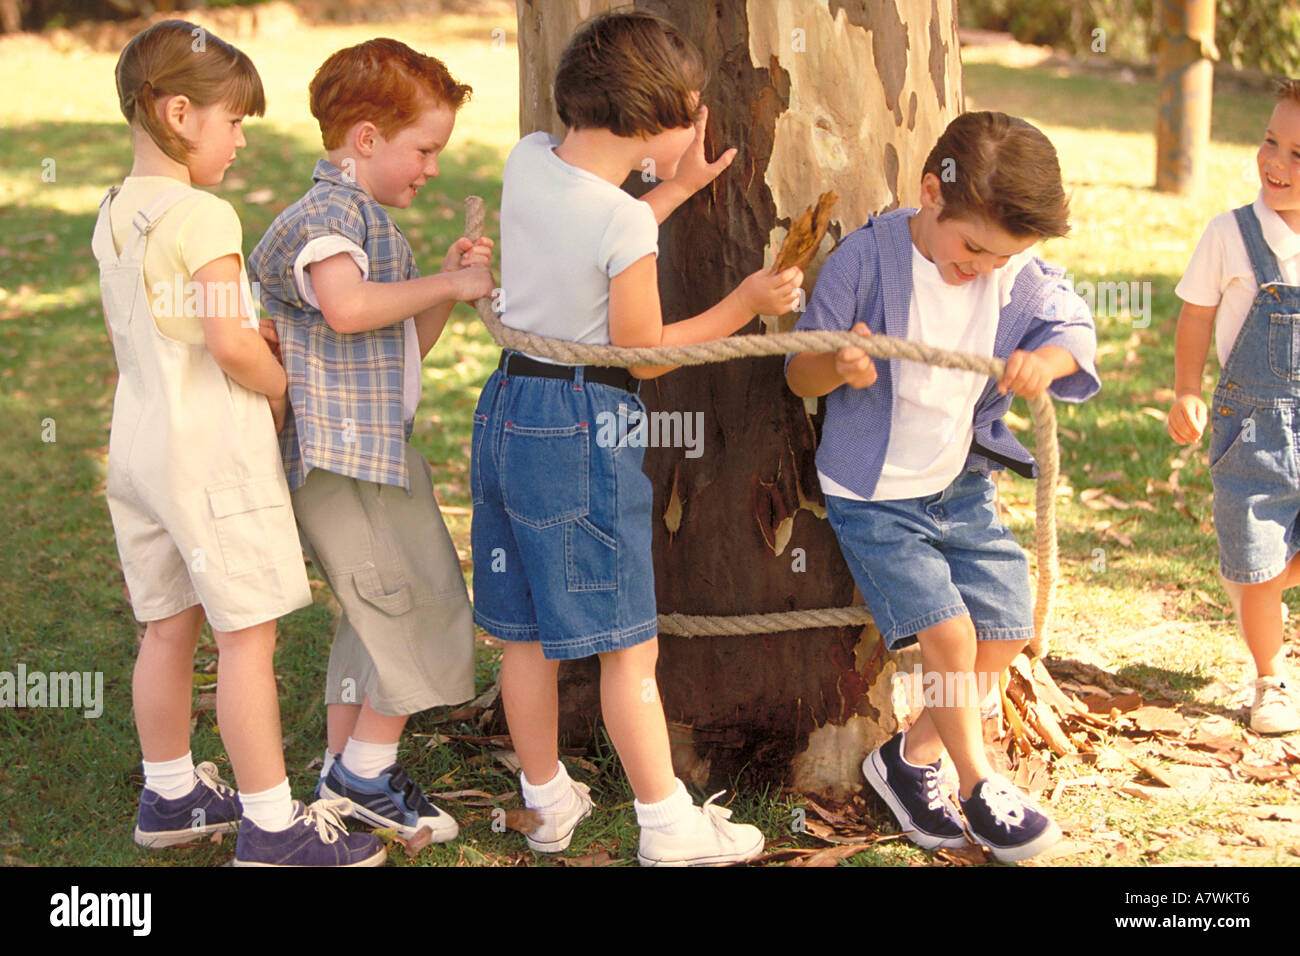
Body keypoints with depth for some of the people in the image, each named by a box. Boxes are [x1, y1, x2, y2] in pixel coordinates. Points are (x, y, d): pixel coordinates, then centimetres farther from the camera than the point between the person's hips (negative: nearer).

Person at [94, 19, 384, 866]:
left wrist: (262, 337, 9)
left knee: (170, 628, 17)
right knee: (249, 634, -3)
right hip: (212, 448, -9)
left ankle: (170, 796, 30)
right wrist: (286, 390, -4)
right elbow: (232, 346, -22)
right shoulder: (203, 216, -17)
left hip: (139, 441, 9)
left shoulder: (115, 215, 10)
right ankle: (271, 827, 2)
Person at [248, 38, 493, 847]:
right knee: (425, 606, -5)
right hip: (345, 452, -10)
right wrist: (447, 285, -22)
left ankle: (347, 767, 26)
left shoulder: (373, 219, 18)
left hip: (374, 448, 10)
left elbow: (406, 345, 21)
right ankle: (367, 772, 5)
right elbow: (348, 306, -34)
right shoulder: (328, 214, -14)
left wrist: (451, 282, 6)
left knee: (379, 614, 17)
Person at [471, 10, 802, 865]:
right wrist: (743, 305, -6)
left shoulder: (529, 159, 1)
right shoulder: (626, 221, -20)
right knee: (630, 643, 3)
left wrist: (679, 187, 18)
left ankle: (548, 802, 31)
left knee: (526, 631, 16)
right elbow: (644, 349, -12)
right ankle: (668, 825, 13)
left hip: (508, 405, 8)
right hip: (585, 431, -8)